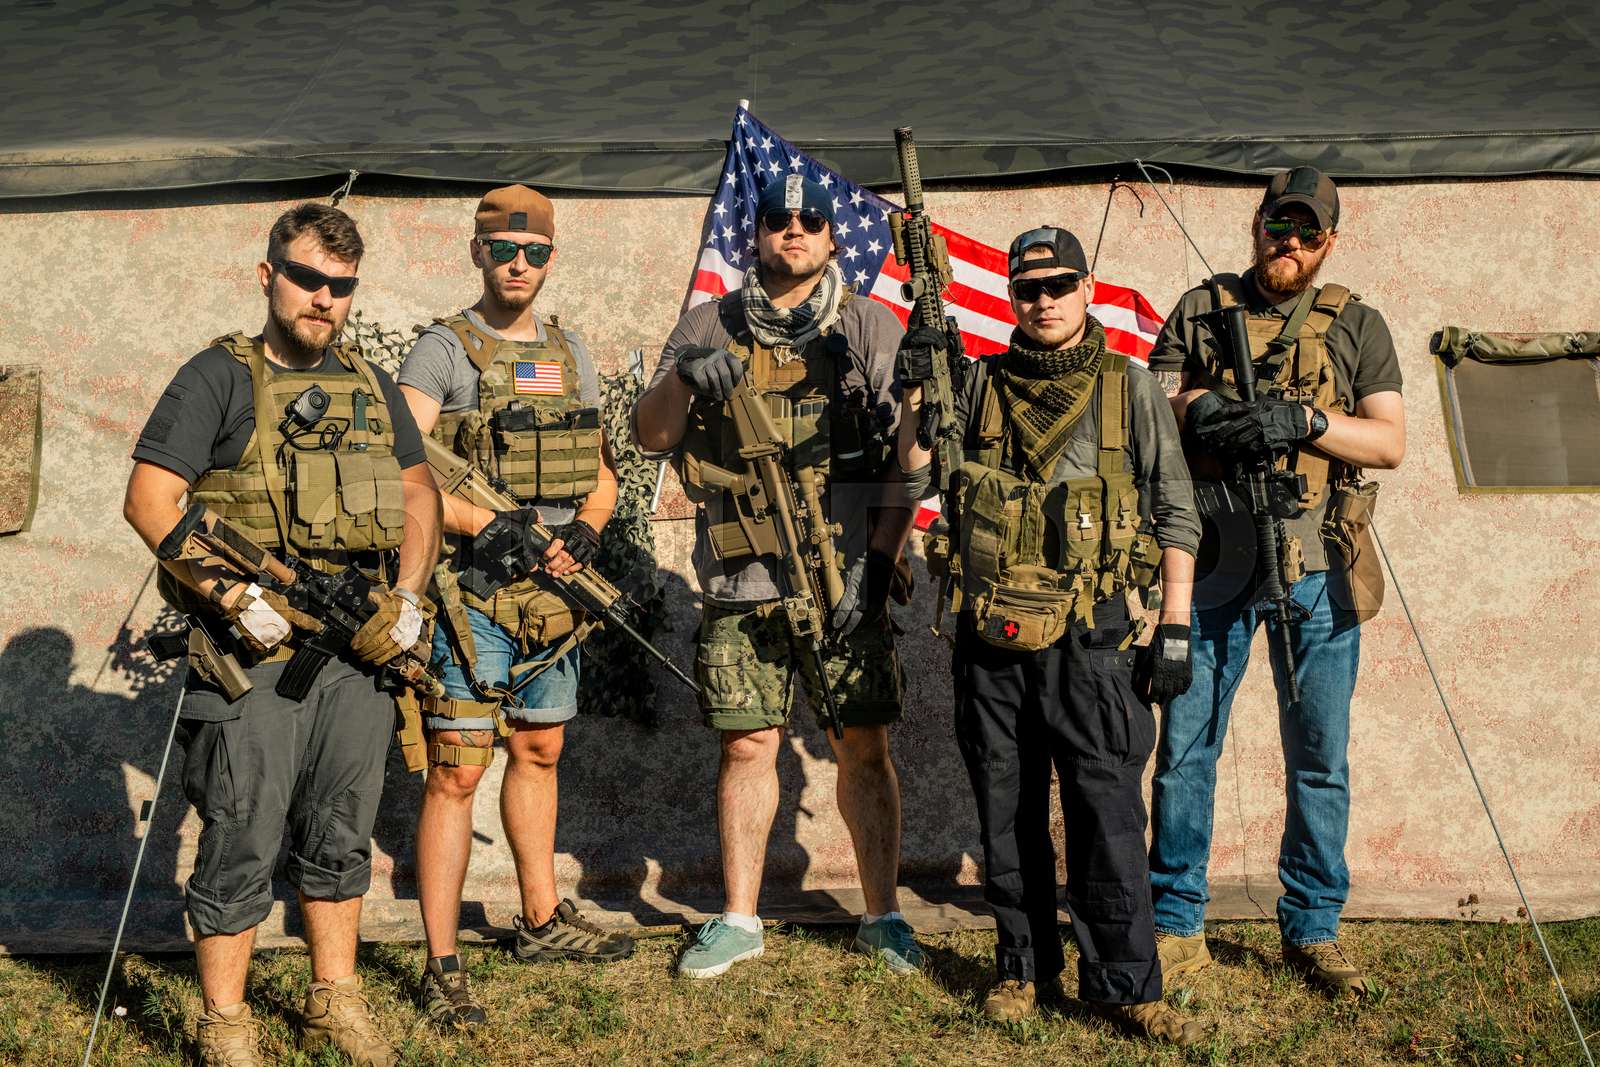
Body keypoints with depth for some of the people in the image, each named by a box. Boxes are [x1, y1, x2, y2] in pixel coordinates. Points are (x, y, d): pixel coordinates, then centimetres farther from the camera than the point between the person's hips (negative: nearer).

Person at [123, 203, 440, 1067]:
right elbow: (150, 500, -10)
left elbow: (419, 494, 17)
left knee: (340, 836, 15)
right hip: (253, 653, -5)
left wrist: (407, 593, 2)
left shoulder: (370, 386, 13)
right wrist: (231, 595, -18)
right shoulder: (219, 377, -3)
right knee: (241, 845, 2)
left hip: (358, 648, 5)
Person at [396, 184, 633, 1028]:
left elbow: (601, 470, 15)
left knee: (538, 753, 18)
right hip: (471, 594, -6)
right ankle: (441, 967, 1)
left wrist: (585, 531, -5)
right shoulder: (442, 350, -6)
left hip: (555, 590, 6)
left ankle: (543, 921, 34)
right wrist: (482, 525, -23)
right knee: (456, 773, -6)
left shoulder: (570, 353, 13)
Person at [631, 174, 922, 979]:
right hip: (741, 582, 1)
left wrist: (877, 564, -8)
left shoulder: (872, 329, 5)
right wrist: (683, 377, -14)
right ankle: (738, 920, 19)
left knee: (864, 748, 4)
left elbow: (905, 458, 1)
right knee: (747, 746, 6)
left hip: (846, 581, -1)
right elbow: (650, 437, 7)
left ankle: (882, 915, 18)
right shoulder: (707, 327, 10)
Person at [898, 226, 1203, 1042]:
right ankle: (1024, 968, 24)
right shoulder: (980, 385, 10)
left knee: (1107, 812, -4)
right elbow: (916, 479, 6)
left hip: (1088, 637, -2)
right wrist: (914, 393, -8)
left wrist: (1175, 627, -2)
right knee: (1007, 815, 10)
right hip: (990, 638, 3)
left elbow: (1176, 513, 4)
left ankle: (1124, 984, 7)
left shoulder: (1129, 387, 4)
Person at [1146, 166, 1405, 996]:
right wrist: (1196, 407, -13)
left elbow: (1390, 442, 2)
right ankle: (1176, 926, 15)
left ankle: (1312, 929, 21)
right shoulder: (1200, 309, 12)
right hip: (1211, 561, 0)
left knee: (1320, 760, 7)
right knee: (1184, 749, 3)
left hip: (1316, 569, 1)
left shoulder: (1357, 326, 11)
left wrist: (1303, 419, -13)